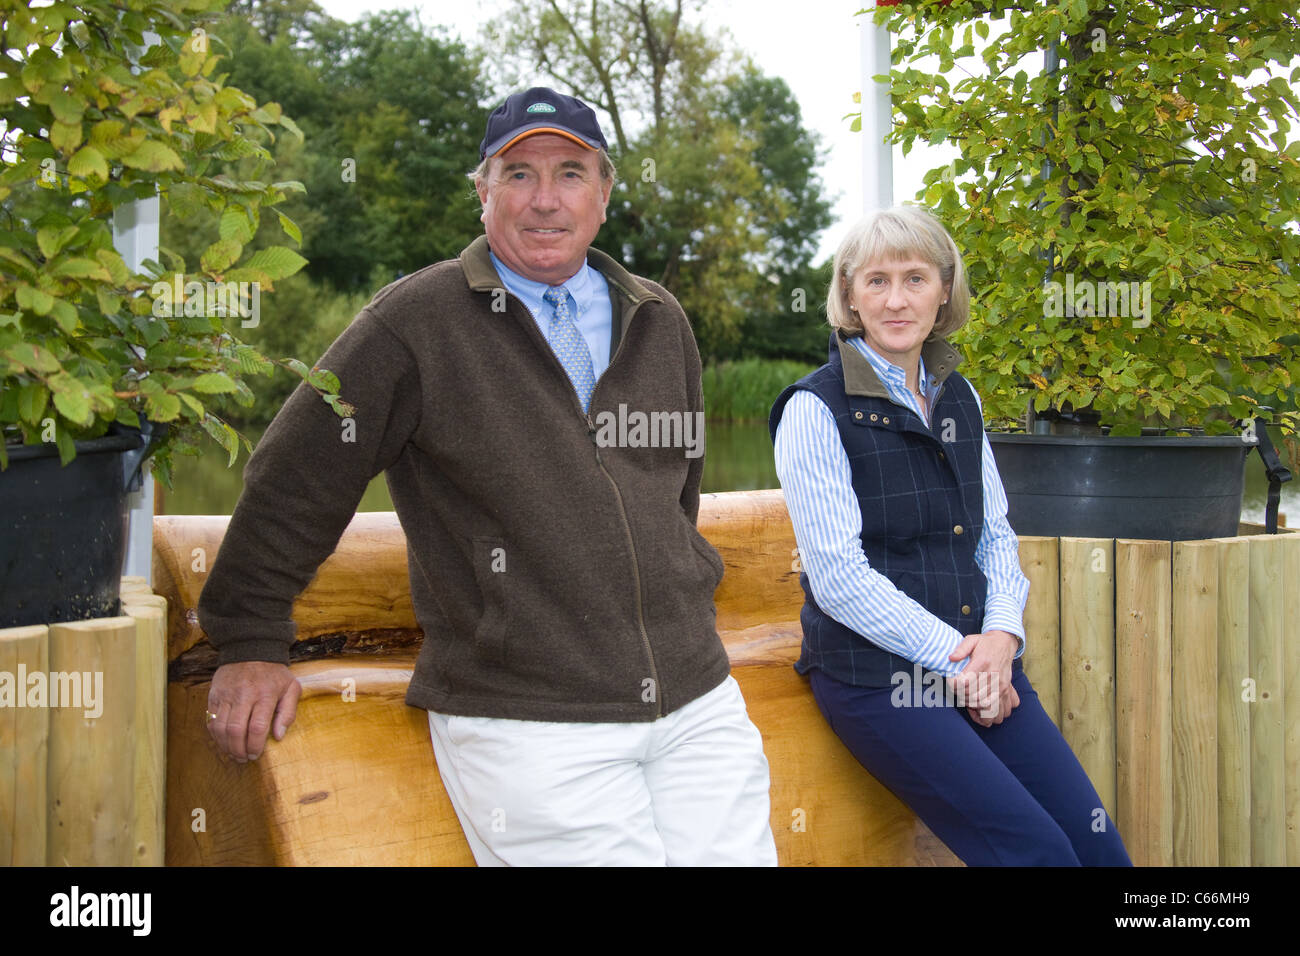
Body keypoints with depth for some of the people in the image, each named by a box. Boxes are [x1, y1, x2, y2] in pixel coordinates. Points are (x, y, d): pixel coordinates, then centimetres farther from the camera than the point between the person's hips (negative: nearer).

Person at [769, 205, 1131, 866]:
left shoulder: (959, 399, 14)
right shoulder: (816, 409, -6)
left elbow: (996, 533, 17)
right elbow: (837, 575, -11)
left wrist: (1002, 632, -2)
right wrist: (952, 658, -13)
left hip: (979, 663, 6)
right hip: (875, 674, -6)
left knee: (1099, 845, -6)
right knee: (1037, 849, -16)